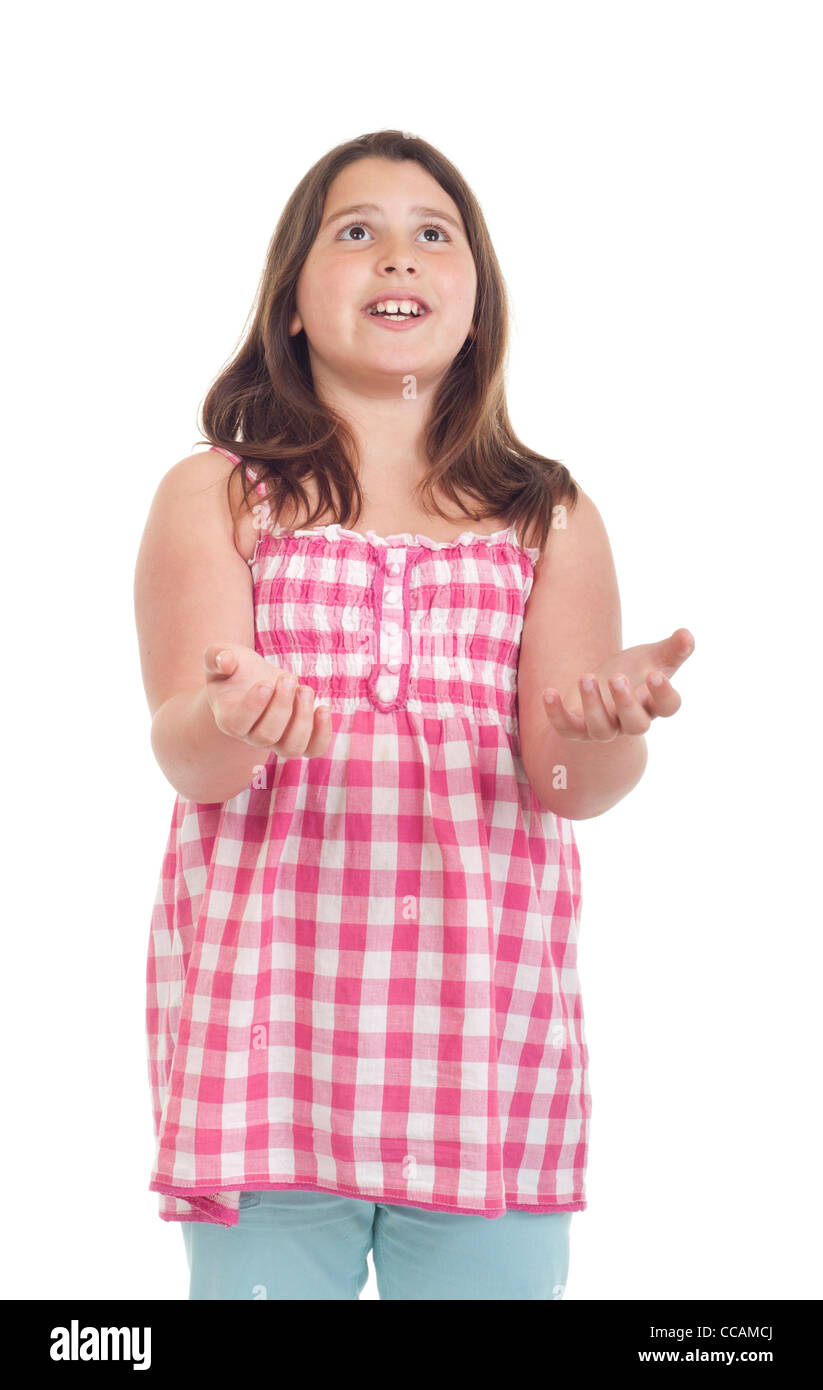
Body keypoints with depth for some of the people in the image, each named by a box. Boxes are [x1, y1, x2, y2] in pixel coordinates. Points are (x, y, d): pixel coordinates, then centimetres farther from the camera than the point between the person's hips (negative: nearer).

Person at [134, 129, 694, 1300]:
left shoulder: (551, 519, 10)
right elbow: (187, 754, -7)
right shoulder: (213, 498, 6)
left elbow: (570, 785, -1)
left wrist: (600, 730, -25)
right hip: (267, 1024, -1)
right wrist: (229, 723, -31)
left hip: (489, 1036, 2)